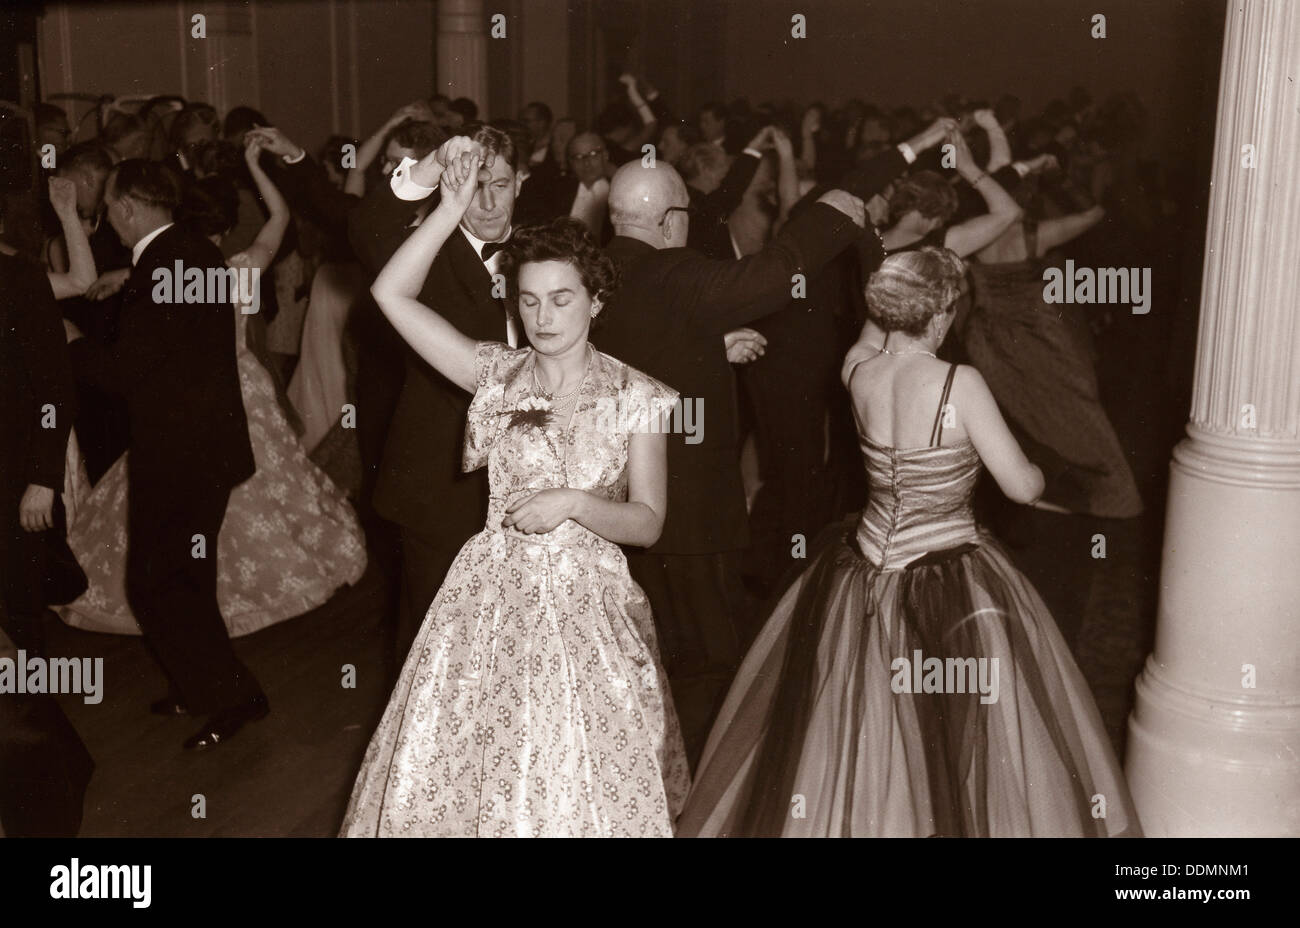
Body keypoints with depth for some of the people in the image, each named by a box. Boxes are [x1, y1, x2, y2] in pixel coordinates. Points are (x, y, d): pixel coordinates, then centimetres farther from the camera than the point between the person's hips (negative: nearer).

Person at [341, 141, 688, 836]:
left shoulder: (636, 397, -3)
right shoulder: (498, 375, 0)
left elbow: (647, 522, -3)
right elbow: (392, 293, -7)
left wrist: (573, 502, -19)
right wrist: (452, 206, -11)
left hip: (587, 604, -1)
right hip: (491, 599, 1)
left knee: (578, 790, 5)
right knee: (456, 775, 6)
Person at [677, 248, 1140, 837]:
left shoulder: (858, 369, -6)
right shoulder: (960, 382, -20)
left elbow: (879, 332, 21)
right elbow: (1022, 487, -14)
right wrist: (1036, 473, 8)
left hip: (865, 575, 5)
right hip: (951, 585, -5)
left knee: (852, 738, 21)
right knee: (961, 750, 13)